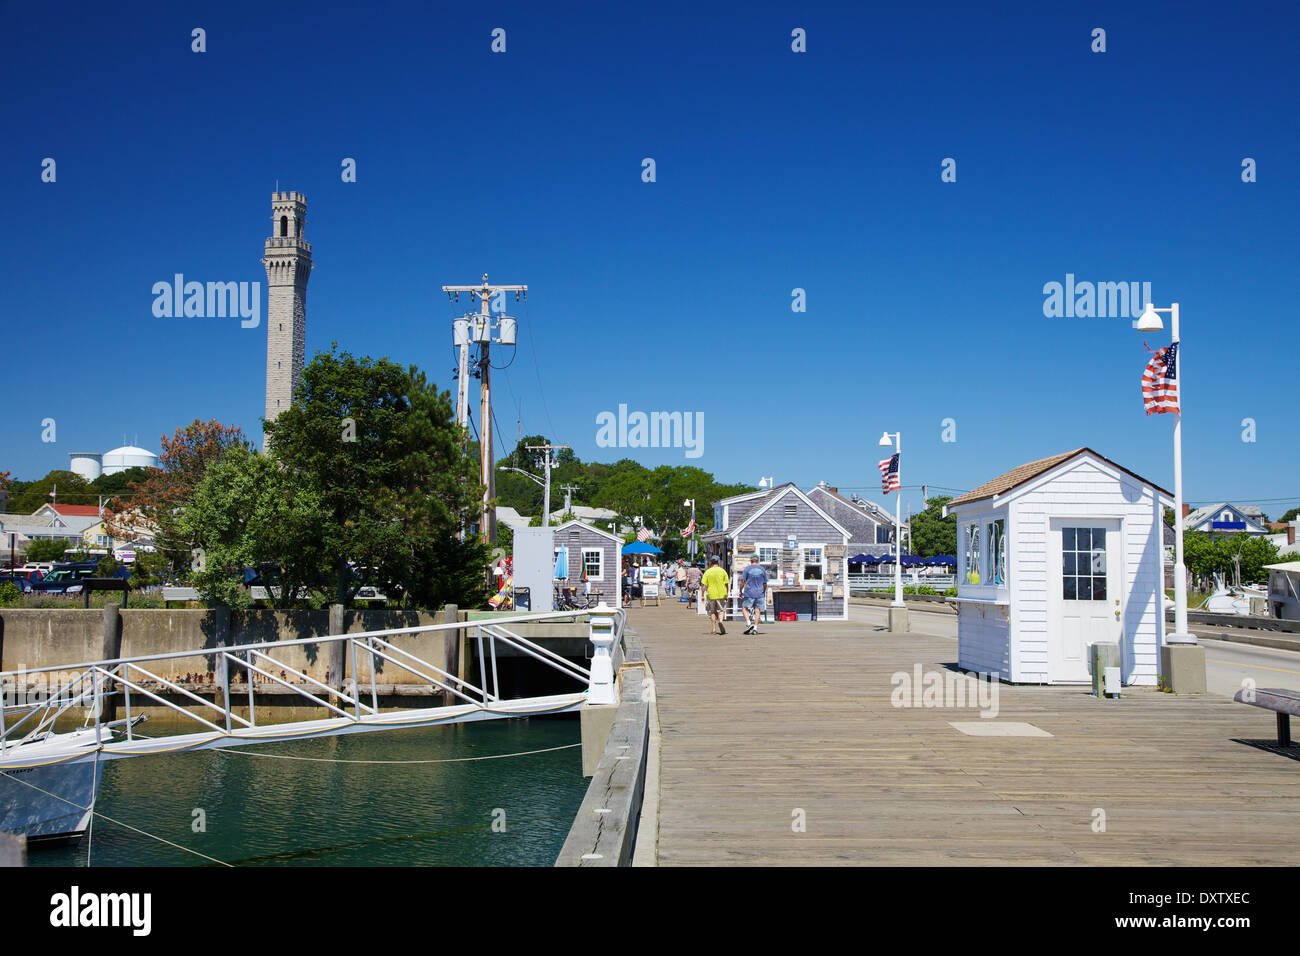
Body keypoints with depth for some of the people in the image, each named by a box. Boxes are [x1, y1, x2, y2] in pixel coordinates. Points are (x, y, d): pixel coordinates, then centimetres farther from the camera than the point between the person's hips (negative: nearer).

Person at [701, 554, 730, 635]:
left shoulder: (707, 572, -3)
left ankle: (714, 629, 11)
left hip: (711, 594, -1)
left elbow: (704, 585, -5)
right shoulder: (722, 571, 0)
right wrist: (726, 595, 10)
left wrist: (703, 595, 3)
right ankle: (720, 620, -15)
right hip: (721, 594, 1)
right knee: (721, 610, 15)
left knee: (712, 612, 11)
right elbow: (727, 584, 1)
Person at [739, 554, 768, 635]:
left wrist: (740, 591, 4)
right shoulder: (762, 569, 6)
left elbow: (743, 581, -6)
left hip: (749, 593, -3)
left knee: (744, 608, 8)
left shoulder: (747, 569, -2)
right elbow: (765, 583, 8)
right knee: (757, 610, 5)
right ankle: (755, 628, 0)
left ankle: (748, 623, -11)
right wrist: (764, 593, 22)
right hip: (759, 593, 3)